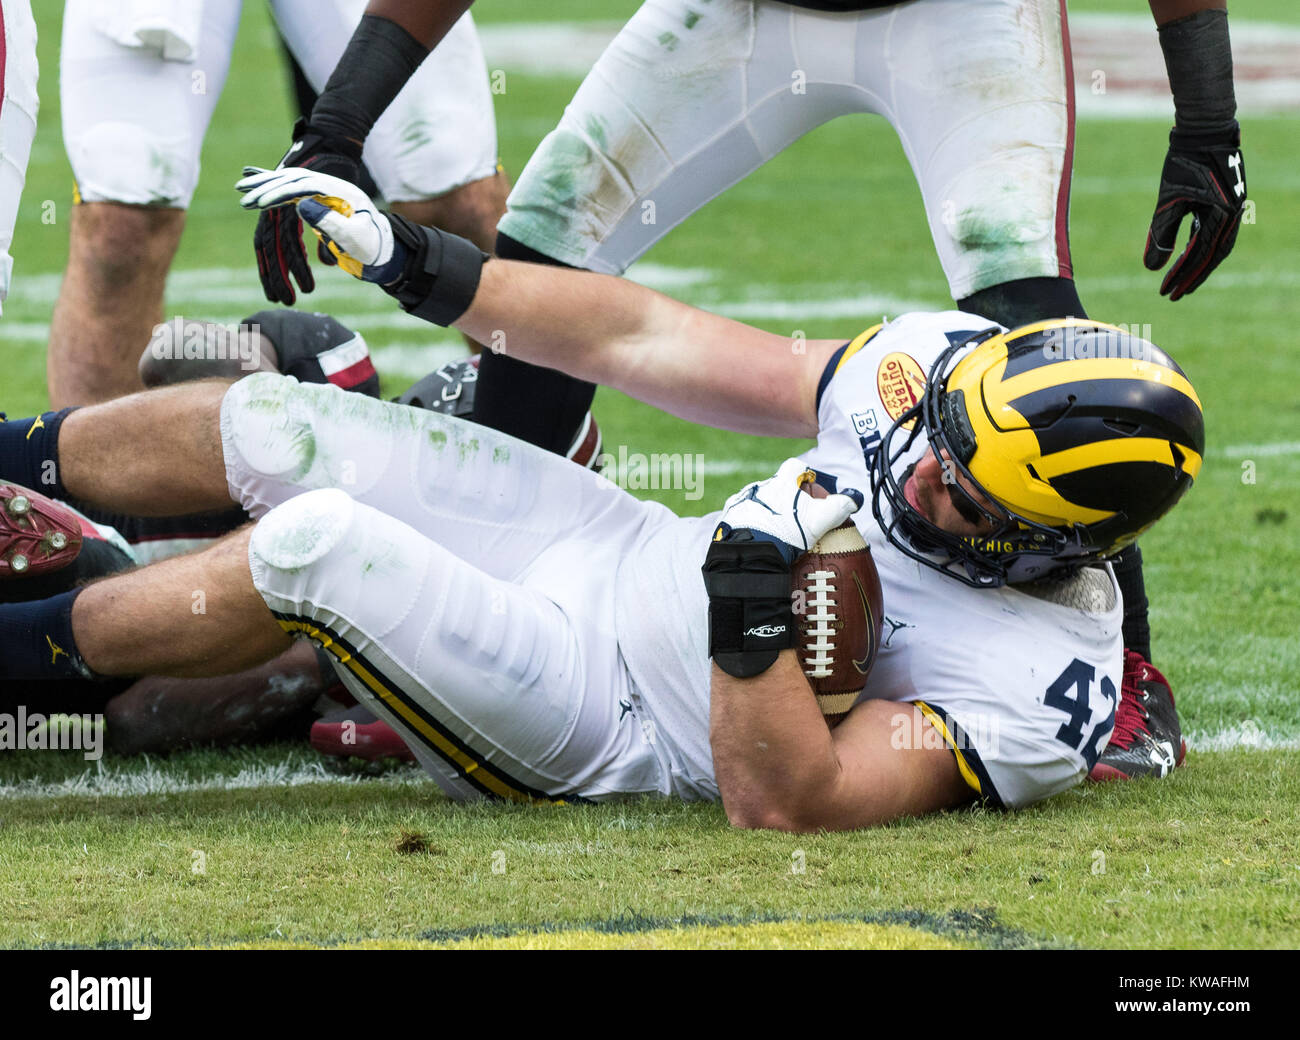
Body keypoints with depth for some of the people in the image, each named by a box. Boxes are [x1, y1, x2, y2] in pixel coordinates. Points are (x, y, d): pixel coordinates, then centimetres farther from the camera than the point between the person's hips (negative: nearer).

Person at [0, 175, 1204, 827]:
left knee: (311, 550, -22)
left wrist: (753, 597, -41)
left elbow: (789, 804, -29)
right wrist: (410, 260, 1)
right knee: (262, 427, 3)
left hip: (598, 722, -7)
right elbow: (652, 343, -2)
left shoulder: (1036, 685, -29)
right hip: (630, 549, 7)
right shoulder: (941, 364, -12)